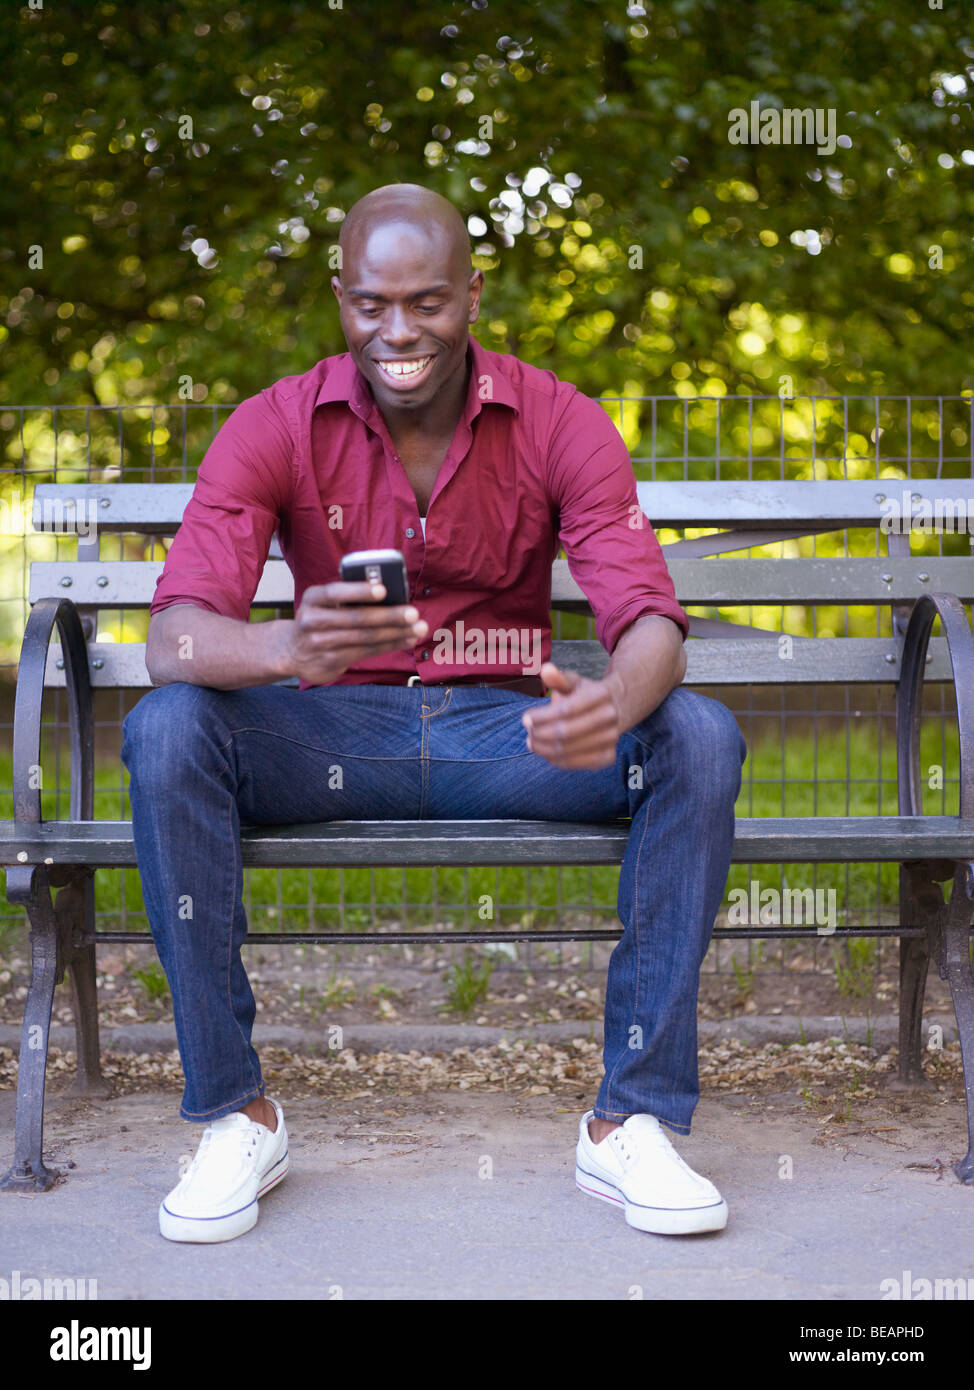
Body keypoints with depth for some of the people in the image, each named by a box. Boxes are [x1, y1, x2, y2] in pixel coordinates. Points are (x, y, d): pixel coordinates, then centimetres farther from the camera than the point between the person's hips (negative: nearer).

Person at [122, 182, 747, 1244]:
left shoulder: (559, 424, -5)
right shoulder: (274, 428, -6)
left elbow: (648, 618, -16)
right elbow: (174, 636, -19)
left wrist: (616, 704, -43)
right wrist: (289, 648, -44)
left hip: (507, 728, 1)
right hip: (336, 731, 0)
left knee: (698, 738, -27)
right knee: (165, 729, -29)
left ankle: (632, 1119, -19)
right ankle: (234, 1115, -18)